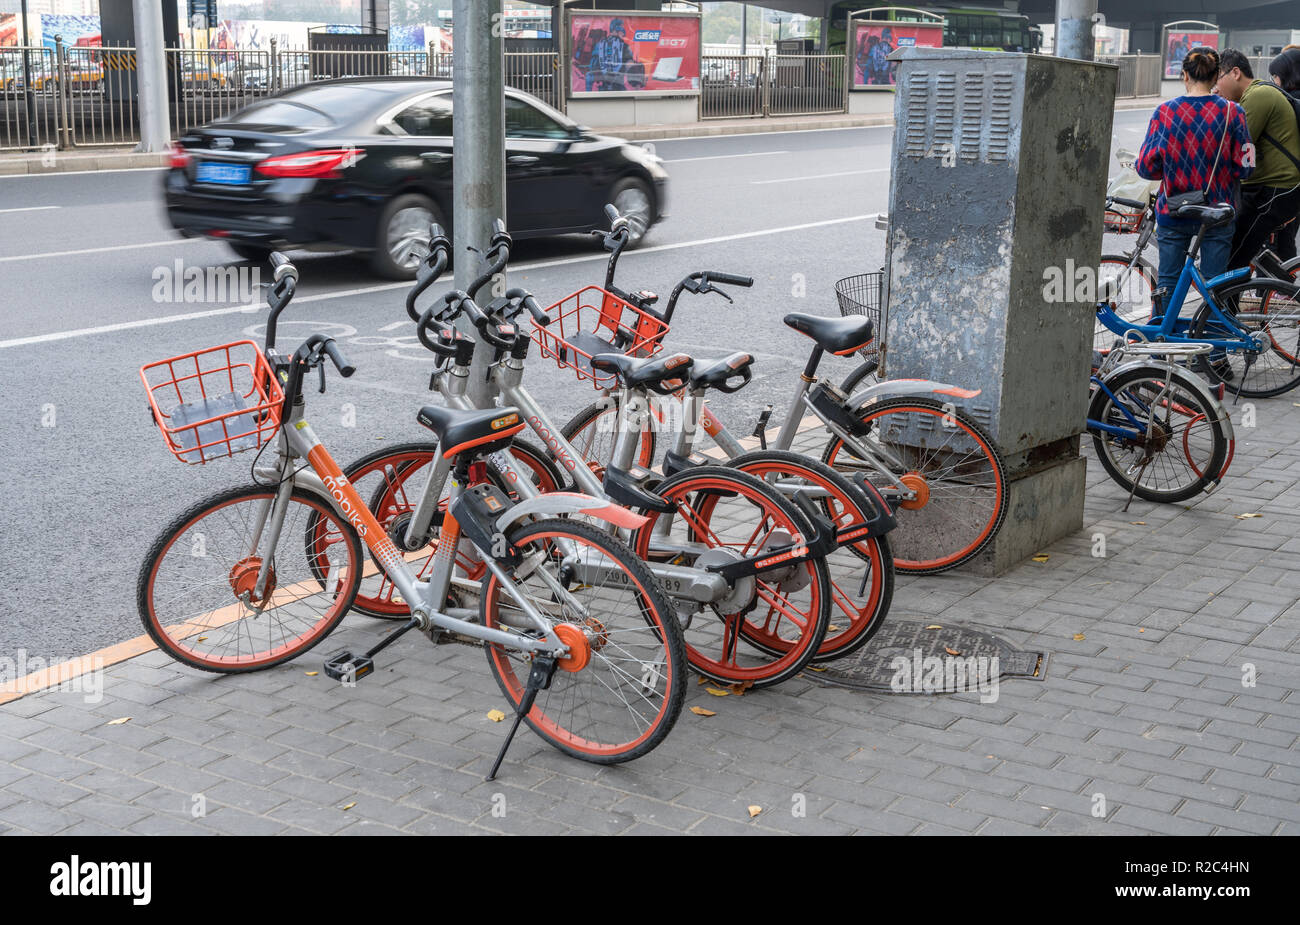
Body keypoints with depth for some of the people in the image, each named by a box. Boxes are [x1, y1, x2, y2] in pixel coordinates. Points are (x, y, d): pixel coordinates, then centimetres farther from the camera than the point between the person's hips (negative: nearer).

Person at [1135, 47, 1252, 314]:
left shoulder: (1164, 111, -7)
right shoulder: (1232, 112, -8)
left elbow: (1147, 167, -6)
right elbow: (1244, 167, -8)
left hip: (1173, 212, 1)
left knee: (1167, 282, 13)